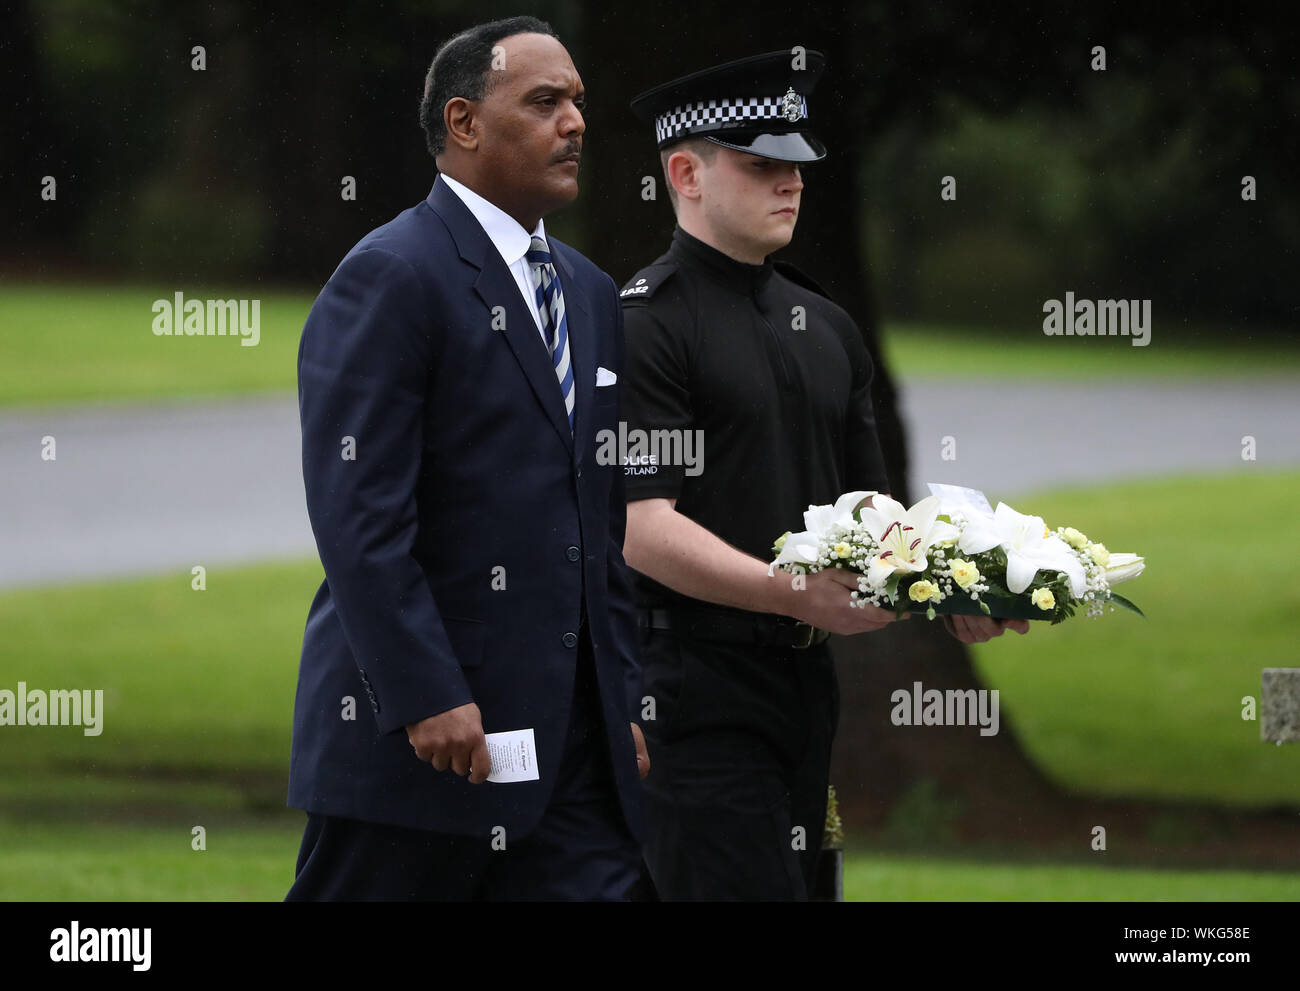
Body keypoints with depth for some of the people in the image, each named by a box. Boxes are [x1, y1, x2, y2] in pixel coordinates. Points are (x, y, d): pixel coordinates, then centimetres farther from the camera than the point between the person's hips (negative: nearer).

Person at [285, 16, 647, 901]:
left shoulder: (590, 294, 19)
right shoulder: (391, 277, -8)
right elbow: (360, 517, -16)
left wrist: (626, 698, 15)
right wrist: (428, 698, -22)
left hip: (575, 737, 7)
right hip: (419, 729, -7)